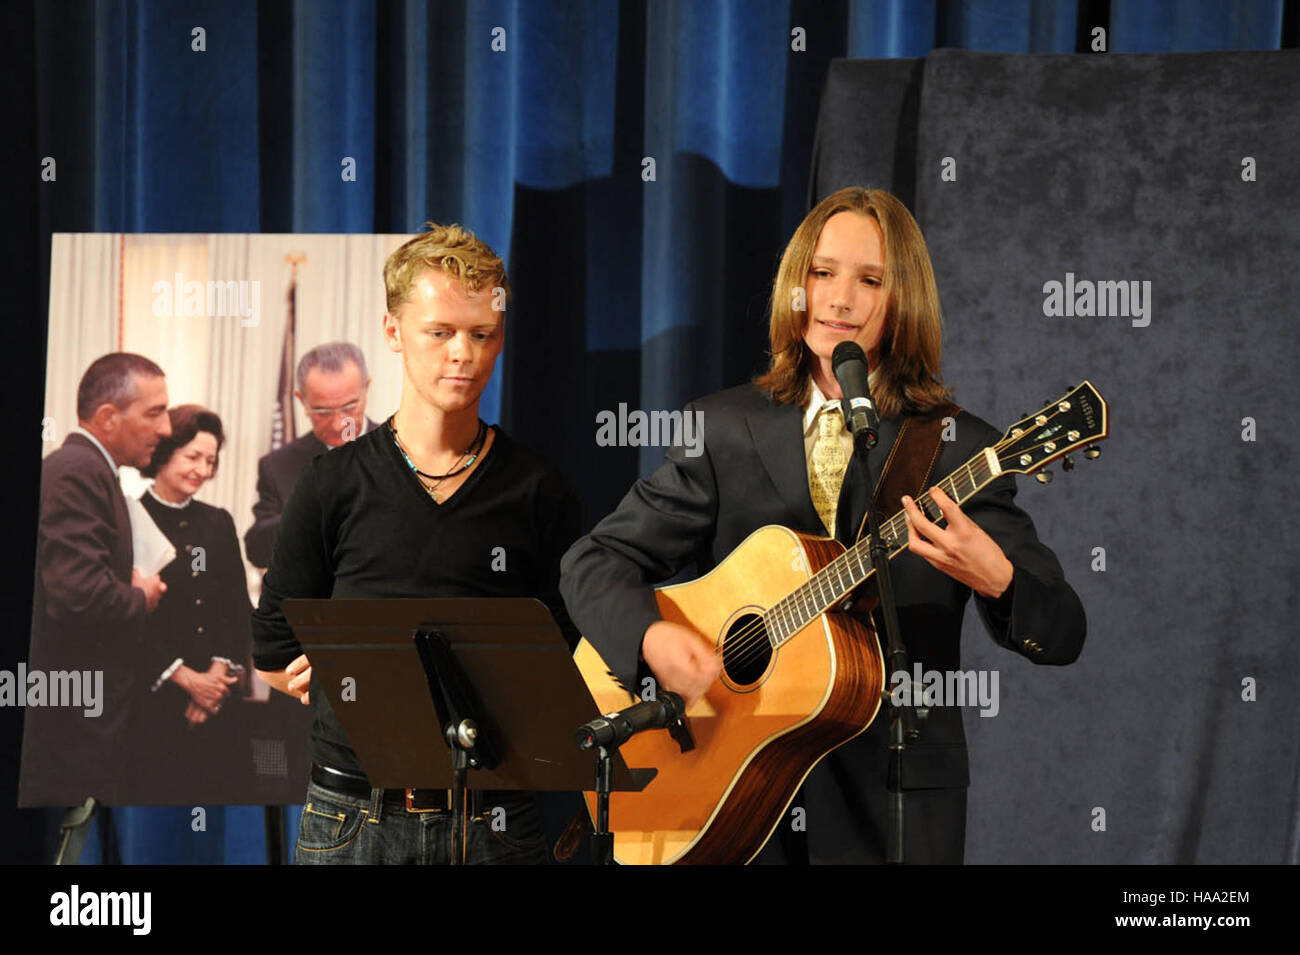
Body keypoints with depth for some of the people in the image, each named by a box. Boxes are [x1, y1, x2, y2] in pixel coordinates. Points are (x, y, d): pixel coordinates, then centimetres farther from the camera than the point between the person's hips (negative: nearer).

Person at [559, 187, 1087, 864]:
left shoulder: (958, 448, -2)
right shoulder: (726, 429, 4)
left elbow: (1061, 636, -8)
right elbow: (593, 561, 3)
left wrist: (994, 578, -30)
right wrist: (652, 638, -18)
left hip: (896, 800, -1)